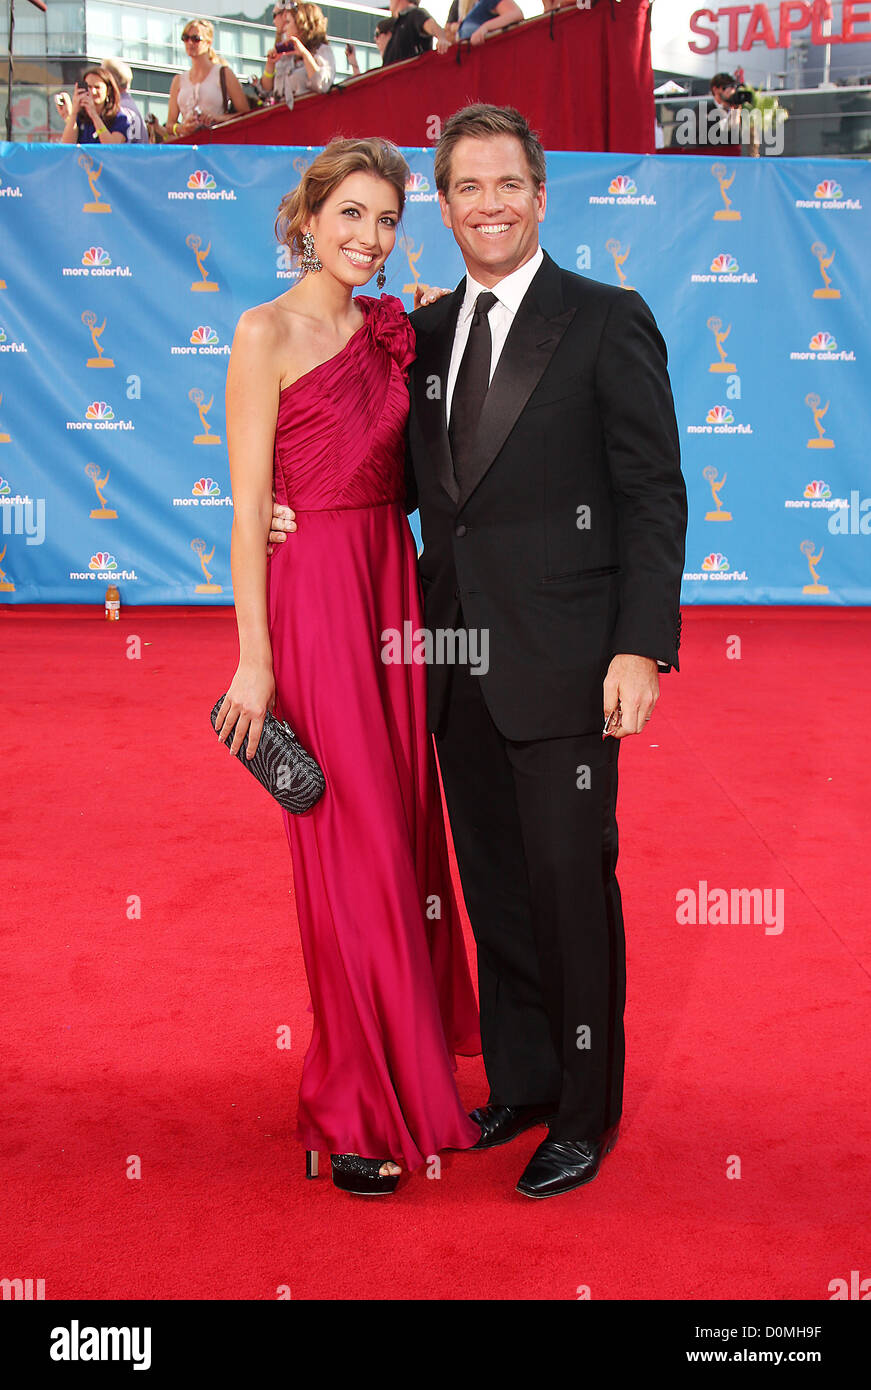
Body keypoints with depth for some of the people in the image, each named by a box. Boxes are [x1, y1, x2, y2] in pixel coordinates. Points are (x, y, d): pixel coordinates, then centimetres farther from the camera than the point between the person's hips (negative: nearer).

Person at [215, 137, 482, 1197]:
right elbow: (247, 505, -10)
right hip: (311, 595, -6)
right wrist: (254, 657, -14)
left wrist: (424, 341, 7)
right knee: (349, 845, -2)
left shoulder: (389, 329, 12)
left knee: (404, 823, 13)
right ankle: (357, 1110, 12)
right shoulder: (268, 333, -7)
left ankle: (413, 1057, 31)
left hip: (394, 585, 7)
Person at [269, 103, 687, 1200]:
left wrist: (642, 645, -15)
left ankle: (586, 1114, 19)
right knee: (493, 886, 14)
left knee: (572, 886, 2)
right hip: (459, 658, 6)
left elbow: (653, 494, -7)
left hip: (563, 659, -5)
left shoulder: (607, 322, -4)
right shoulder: (424, 331, 12)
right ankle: (519, 1081, 31)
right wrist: (300, 514, 2)